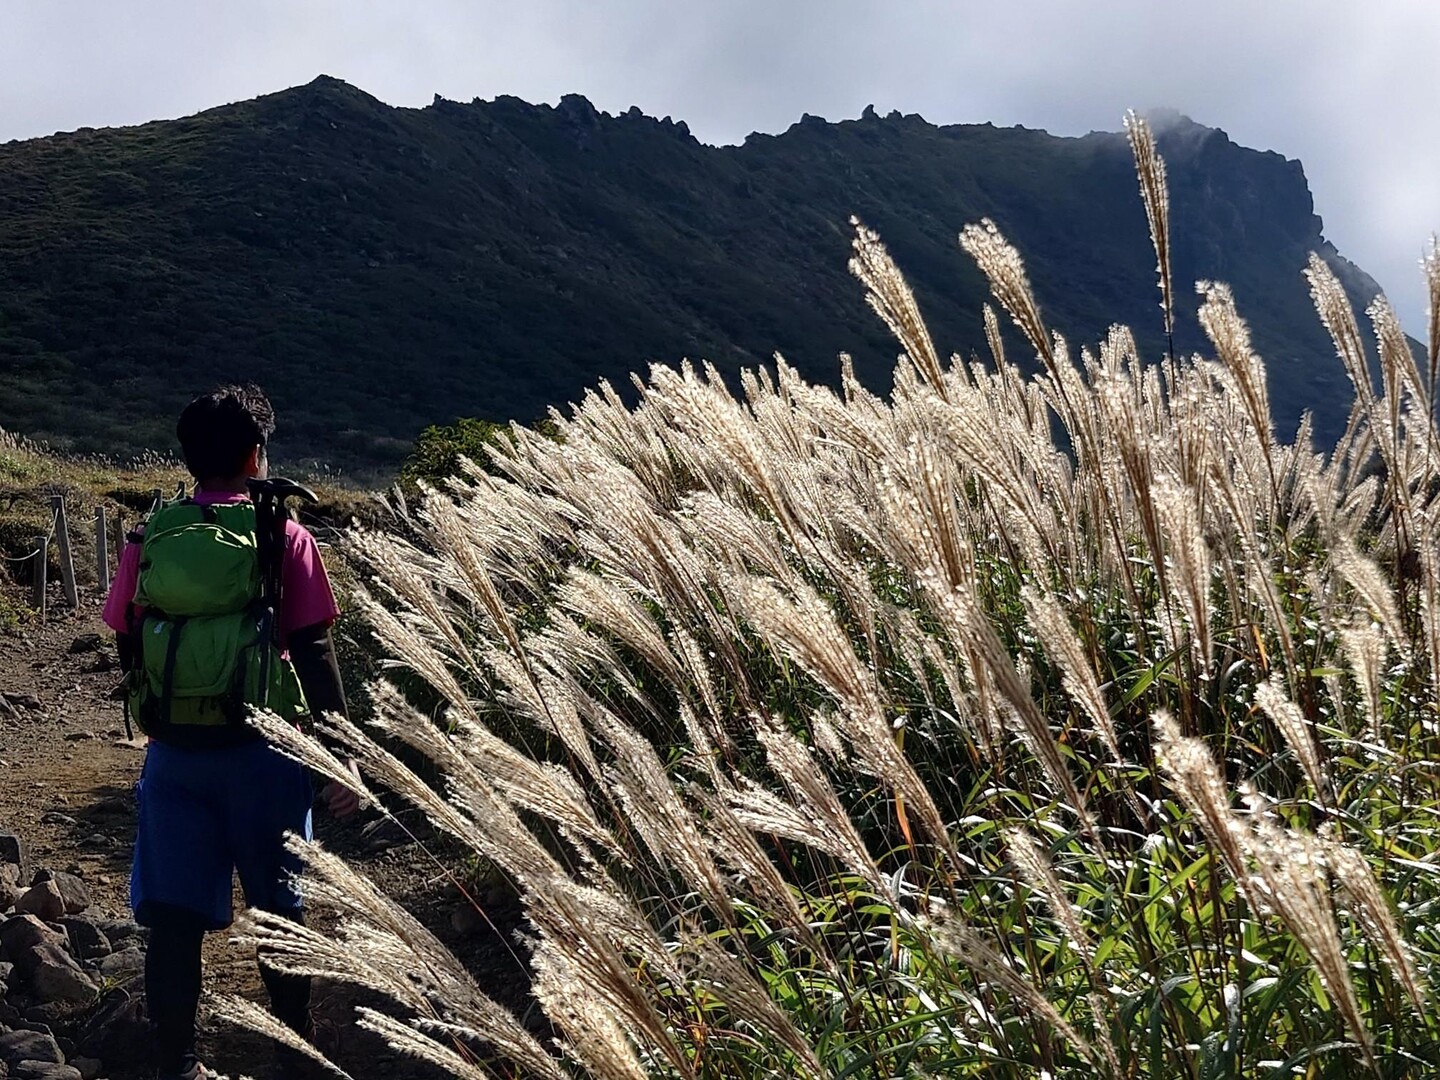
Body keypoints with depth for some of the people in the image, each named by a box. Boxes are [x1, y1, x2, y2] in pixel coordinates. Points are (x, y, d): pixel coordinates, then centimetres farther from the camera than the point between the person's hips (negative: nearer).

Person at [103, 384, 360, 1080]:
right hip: (258, 749, -2)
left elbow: (129, 650, 7)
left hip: (172, 753, 2)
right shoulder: (282, 537, -6)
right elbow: (314, 655, -8)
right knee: (279, 909, 12)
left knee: (174, 917, 8)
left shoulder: (151, 539, 3)